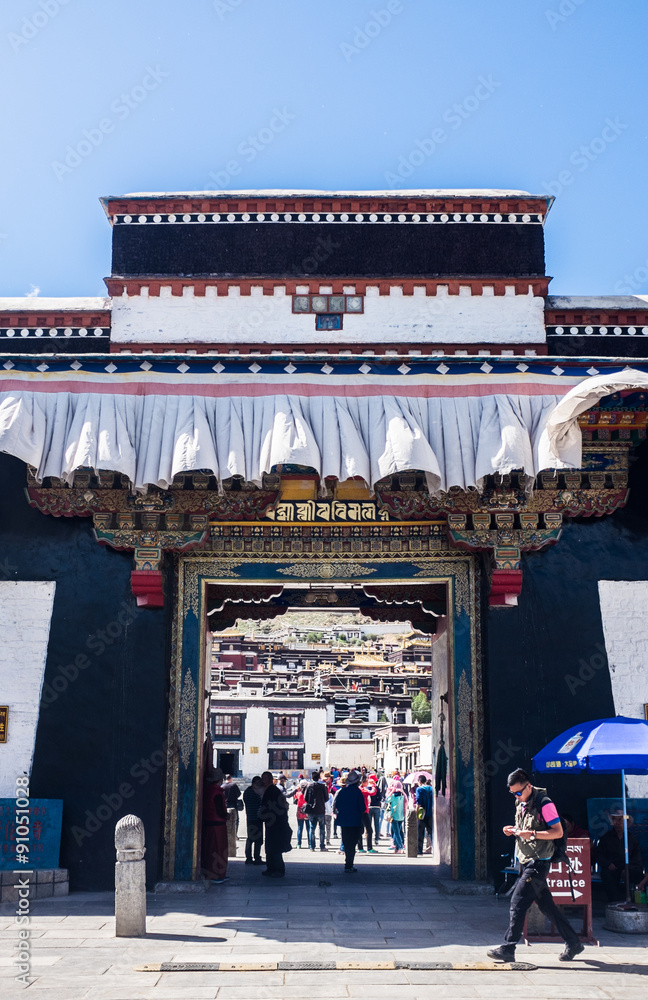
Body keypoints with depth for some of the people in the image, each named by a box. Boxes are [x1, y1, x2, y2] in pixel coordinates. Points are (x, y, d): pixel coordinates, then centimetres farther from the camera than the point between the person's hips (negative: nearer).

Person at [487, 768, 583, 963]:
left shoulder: (544, 803, -14)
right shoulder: (520, 803, 12)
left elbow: (558, 832, -15)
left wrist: (532, 834, -25)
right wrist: (514, 830, 4)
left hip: (538, 862, -9)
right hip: (526, 861, 9)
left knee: (518, 902, -10)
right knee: (547, 906, 12)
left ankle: (507, 949, -6)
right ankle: (573, 943, 22)